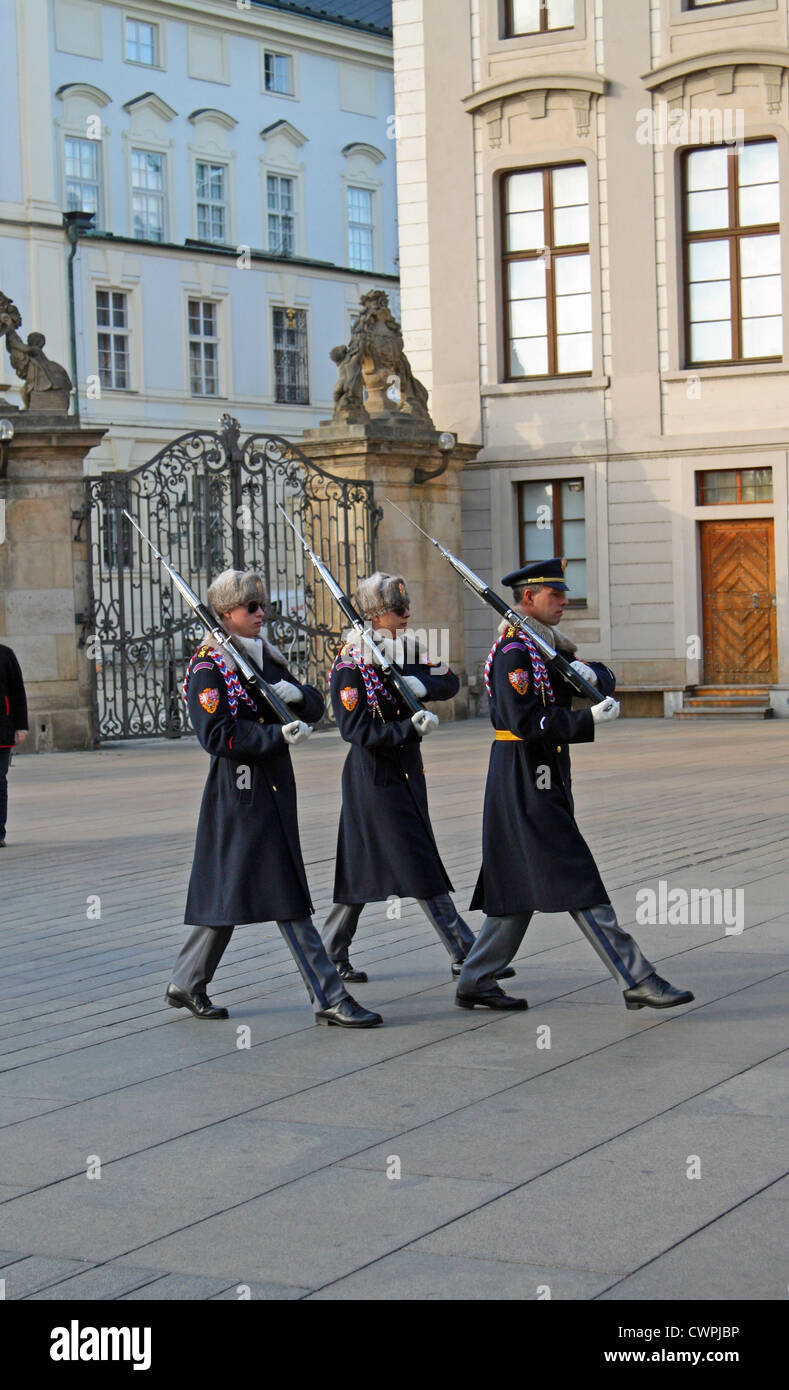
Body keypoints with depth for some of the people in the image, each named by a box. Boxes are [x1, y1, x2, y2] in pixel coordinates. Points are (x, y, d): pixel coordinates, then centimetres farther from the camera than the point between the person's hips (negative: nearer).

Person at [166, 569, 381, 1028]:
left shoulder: (266, 655, 15)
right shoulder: (208, 668, -10)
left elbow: (315, 707, 13)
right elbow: (218, 735, -19)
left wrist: (297, 693, -9)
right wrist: (279, 735, -25)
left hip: (272, 787, 9)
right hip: (242, 789, -9)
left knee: (232, 891, 14)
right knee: (287, 899, -8)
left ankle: (187, 984, 25)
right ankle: (330, 999, -6)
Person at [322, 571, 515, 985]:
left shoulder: (406, 650, 9)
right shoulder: (351, 665, -14)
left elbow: (450, 682, 0)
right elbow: (357, 729, -19)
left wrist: (420, 684, -20)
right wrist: (411, 728, -28)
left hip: (406, 771, 8)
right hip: (374, 775, -8)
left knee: (365, 866, 13)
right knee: (418, 865, -6)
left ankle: (332, 953, 22)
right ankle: (465, 954, -4)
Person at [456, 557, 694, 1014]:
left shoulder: (548, 646, 15)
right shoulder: (514, 652, -15)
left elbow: (608, 680, 12)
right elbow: (526, 723, -23)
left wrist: (591, 673, -10)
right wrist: (589, 720, -24)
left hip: (544, 783, 10)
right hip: (526, 783, -10)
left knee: (521, 887, 13)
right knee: (578, 883, -8)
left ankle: (476, 981, 20)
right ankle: (638, 981, -8)